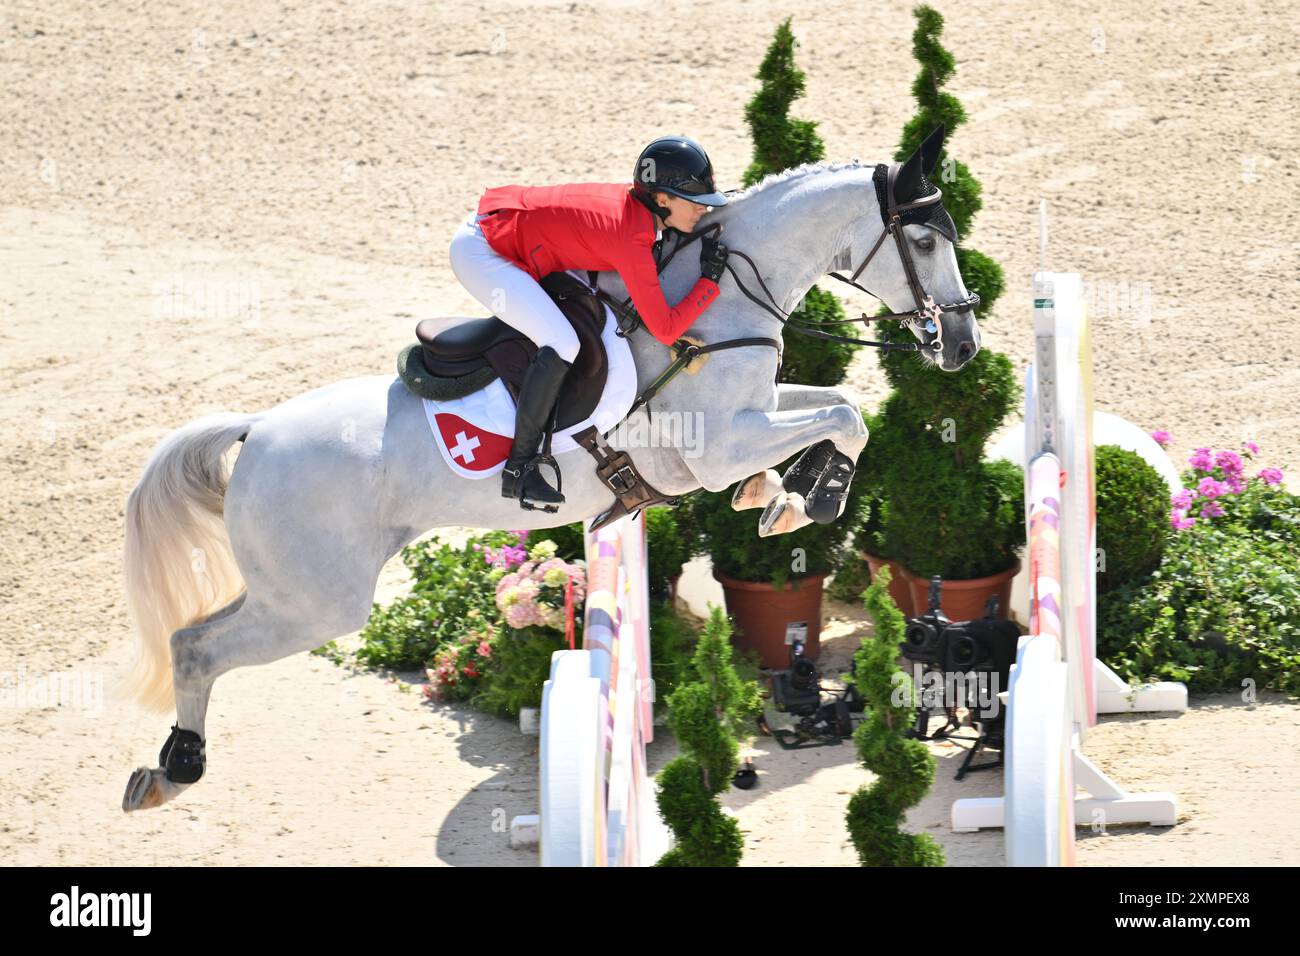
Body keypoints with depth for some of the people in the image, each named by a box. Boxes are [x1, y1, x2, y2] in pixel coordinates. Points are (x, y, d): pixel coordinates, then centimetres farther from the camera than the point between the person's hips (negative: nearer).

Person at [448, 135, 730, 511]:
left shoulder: (635, 204, -1)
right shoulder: (633, 240, -25)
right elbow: (665, 330, -23)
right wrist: (710, 281, -16)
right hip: (479, 252, -10)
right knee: (562, 344, -22)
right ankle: (518, 469, -13)